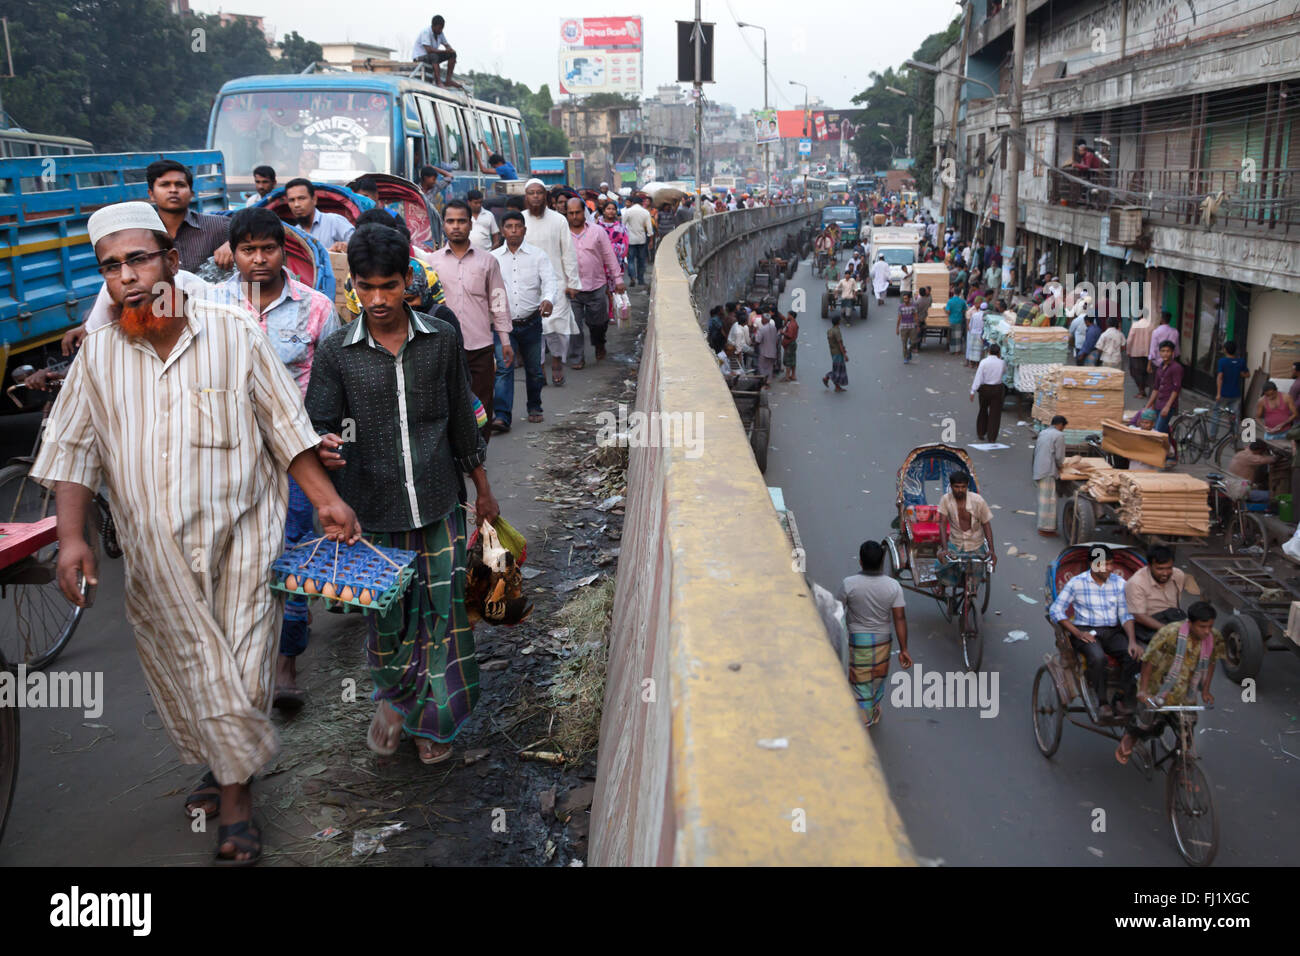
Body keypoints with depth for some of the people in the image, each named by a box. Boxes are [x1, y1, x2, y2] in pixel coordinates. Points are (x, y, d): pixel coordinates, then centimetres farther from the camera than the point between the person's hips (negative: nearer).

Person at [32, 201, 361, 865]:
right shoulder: (98, 351, 2)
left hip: (239, 535, -2)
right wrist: (71, 535, -4)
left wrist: (326, 500, -2)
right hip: (155, 550, 2)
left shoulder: (234, 333, -4)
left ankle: (232, 782, 19)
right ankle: (231, 781, 28)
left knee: (241, 663, 0)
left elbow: (284, 425, 0)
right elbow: (73, 449, 6)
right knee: (190, 664, 9)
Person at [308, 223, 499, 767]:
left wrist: (483, 490, 15)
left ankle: (430, 719, 26)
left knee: (443, 608, 5)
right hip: (371, 508, -1)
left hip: (439, 502, 1)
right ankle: (392, 697, 39)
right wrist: (323, 449, -27)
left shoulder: (442, 340, 1)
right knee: (384, 612, 10)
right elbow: (319, 426, -2)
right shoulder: (336, 352, -3)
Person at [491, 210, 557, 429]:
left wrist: (548, 299, -29)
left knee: (534, 369, 12)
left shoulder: (537, 256, 3)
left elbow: (550, 281, -8)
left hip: (531, 323, 1)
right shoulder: (493, 258, 6)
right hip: (503, 323, -1)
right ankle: (502, 416, -15)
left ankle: (534, 408, 32)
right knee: (503, 368, -12)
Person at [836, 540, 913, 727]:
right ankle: (875, 714, 41)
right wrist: (903, 649, -7)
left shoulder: (848, 584, -20)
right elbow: (900, 618, -14)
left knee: (861, 681, 12)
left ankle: (864, 722, 16)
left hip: (857, 639, -3)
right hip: (883, 639, 3)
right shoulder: (893, 586, -15)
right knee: (879, 678, 24)